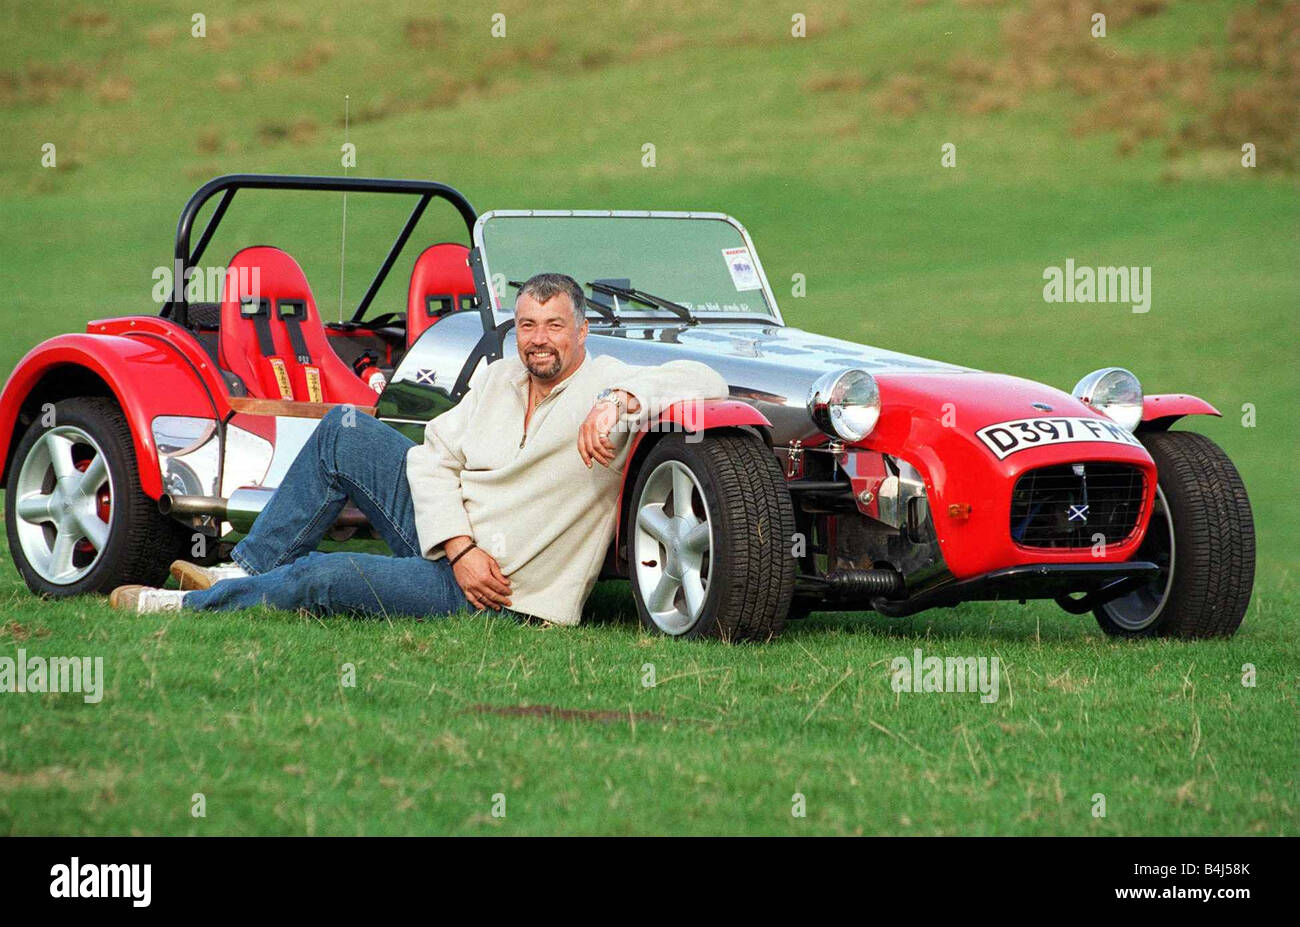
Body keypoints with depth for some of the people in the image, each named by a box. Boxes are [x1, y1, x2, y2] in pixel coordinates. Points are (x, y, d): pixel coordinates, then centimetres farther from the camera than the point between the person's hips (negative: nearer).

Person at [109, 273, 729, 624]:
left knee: (321, 578, -18)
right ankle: (249, 570, 5)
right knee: (345, 430, 1)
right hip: (444, 536, 7)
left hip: (501, 598, -7)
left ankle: (191, 605, 6)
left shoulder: (605, 386, -13)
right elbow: (433, 457, 2)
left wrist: (620, 400, -42)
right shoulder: (498, 380, 7)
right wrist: (460, 547, -14)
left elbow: (704, 382, -26)